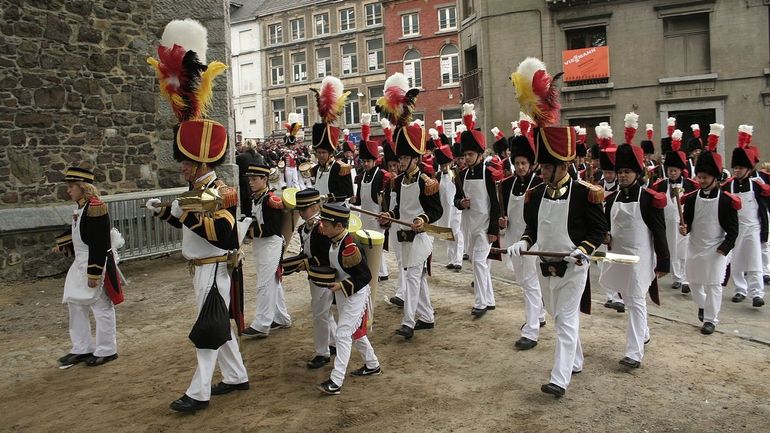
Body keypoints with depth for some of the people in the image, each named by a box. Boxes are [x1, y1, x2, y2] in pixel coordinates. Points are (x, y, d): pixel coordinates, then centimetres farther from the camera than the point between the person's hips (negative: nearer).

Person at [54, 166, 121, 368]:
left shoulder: (95, 208, -21)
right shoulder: (80, 207, 8)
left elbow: (99, 244, -23)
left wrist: (93, 274, -22)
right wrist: (62, 244, 21)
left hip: (97, 264, -10)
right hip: (81, 263, 10)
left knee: (102, 307, 2)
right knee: (75, 303, 16)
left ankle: (107, 351, 16)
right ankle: (82, 349, 28)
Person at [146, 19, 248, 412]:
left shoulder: (220, 194, -21)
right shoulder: (199, 190, 9)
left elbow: (225, 234, -31)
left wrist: (186, 214, -31)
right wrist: (165, 211, 13)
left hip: (214, 269, -10)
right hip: (203, 268, 10)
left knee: (209, 328, -1)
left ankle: (199, 392, 10)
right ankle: (236, 377, 29)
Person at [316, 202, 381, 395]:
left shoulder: (350, 248, -27)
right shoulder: (333, 241, -1)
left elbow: (365, 276, -22)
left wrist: (342, 286, -24)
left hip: (356, 294, -10)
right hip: (341, 293, 10)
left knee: (343, 334, -9)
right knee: (355, 332, 21)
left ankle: (336, 382, -6)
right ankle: (372, 365, 39)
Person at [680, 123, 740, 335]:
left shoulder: (726, 200, -11)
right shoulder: (692, 198, -1)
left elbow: (733, 229, -8)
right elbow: (687, 221, 4)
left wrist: (725, 248, -15)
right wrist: (684, 228, -18)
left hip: (715, 250, -4)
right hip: (694, 248, 4)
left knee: (713, 284, 1)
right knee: (694, 281, 16)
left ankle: (710, 319, 13)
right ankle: (702, 305, 42)